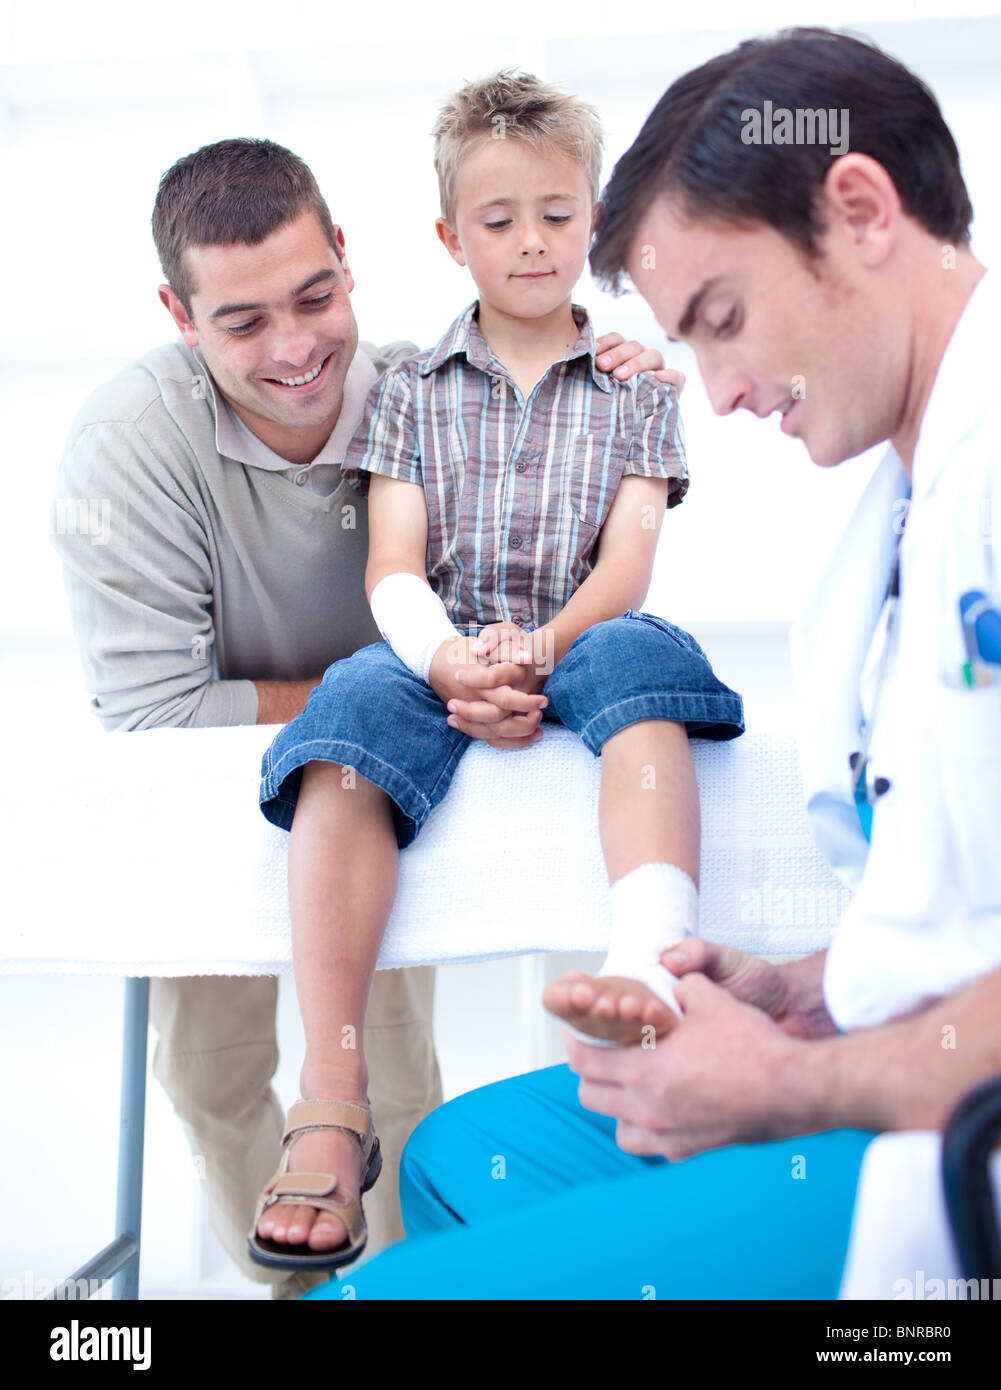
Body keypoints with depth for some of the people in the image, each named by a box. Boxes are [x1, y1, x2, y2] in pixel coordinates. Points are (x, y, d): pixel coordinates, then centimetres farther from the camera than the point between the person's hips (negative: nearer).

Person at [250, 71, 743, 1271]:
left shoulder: (634, 391, 15)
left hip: (582, 644, 0)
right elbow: (393, 571, 3)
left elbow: (627, 564, 1)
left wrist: (546, 645, -21)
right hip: (439, 651, 0)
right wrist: (450, 658, -20)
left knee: (640, 657, -35)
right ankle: (330, 1099, -40)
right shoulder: (410, 394, 15)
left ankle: (651, 964, -57)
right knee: (355, 704, -33)